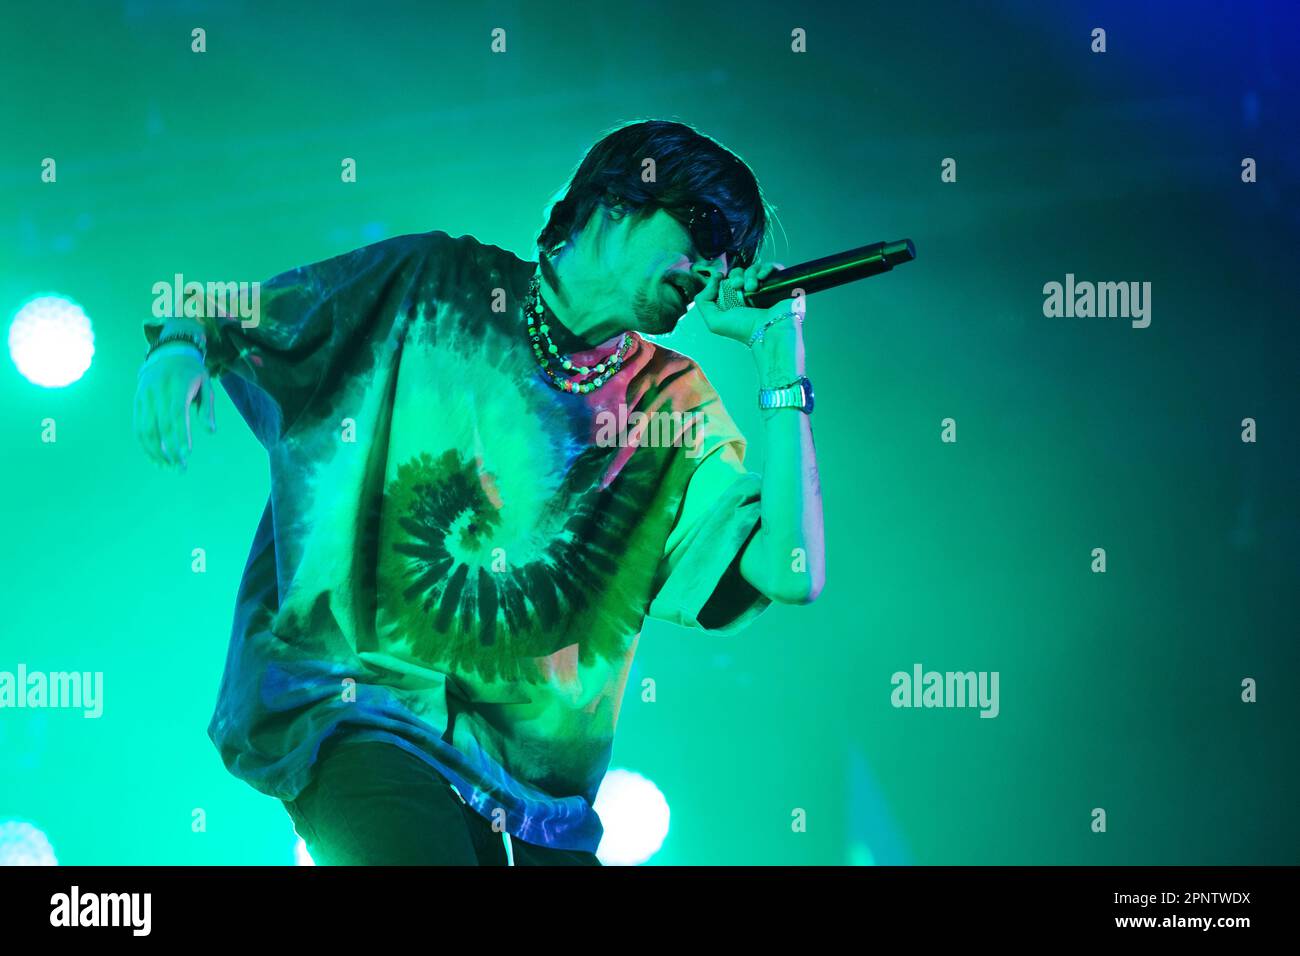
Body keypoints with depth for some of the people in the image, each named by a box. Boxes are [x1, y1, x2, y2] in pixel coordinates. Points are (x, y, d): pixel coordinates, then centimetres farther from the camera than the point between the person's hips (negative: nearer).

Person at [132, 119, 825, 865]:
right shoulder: (433, 285, 5)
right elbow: (221, 314, 9)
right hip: (349, 713, -3)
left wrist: (780, 356, -2)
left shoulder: (676, 406, 10)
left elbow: (790, 575, -3)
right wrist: (178, 349, -15)